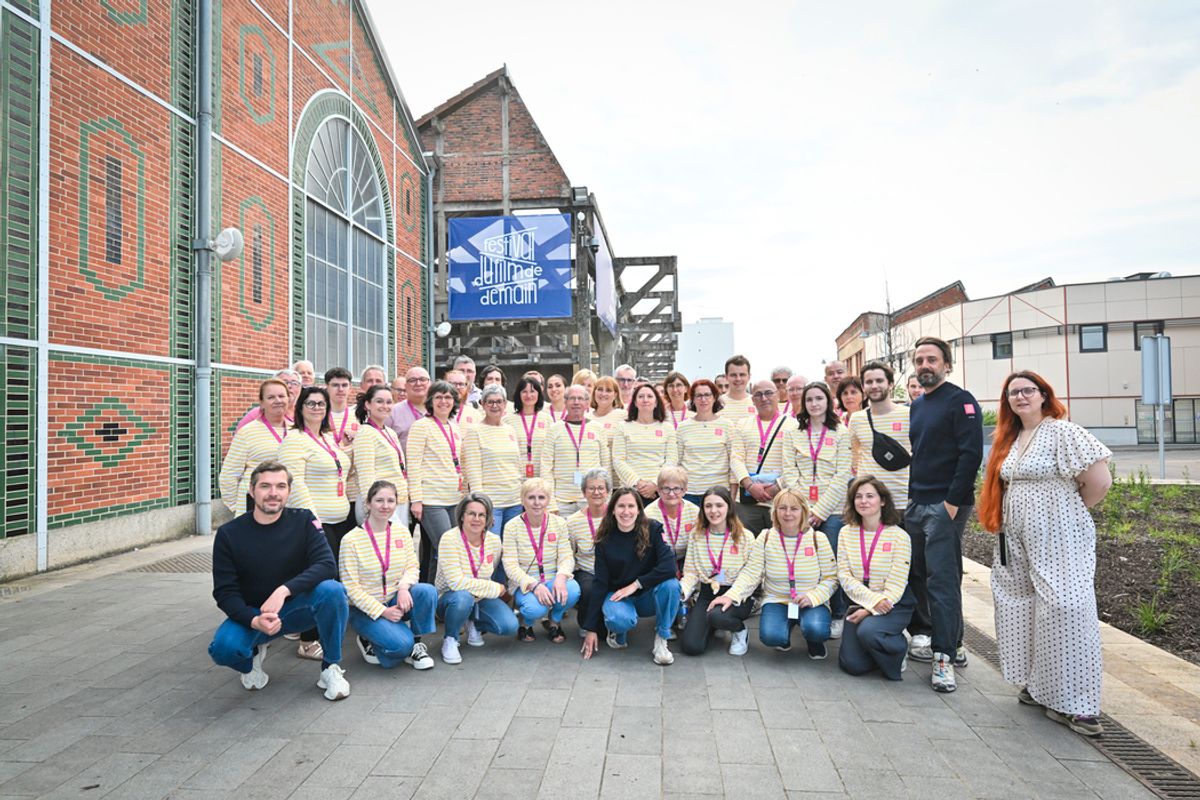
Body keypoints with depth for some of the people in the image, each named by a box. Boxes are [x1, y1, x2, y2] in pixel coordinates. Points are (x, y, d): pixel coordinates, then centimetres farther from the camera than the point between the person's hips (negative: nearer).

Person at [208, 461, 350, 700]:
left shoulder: (303, 521, -9)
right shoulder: (229, 534, -8)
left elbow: (327, 565, -20)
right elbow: (224, 592, -9)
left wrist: (284, 590, -35)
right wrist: (254, 621, -28)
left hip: (296, 607, 0)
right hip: (251, 613, 1)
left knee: (332, 590, -31)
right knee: (223, 647, -31)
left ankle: (331, 667, -9)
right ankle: (253, 655, 10)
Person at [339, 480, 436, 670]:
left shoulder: (402, 532, 3)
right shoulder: (351, 540, -13)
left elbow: (412, 567, 2)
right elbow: (351, 587, -14)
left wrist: (403, 587, -22)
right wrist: (382, 611, -20)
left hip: (396, 600, 4)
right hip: (365, 609, -4)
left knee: (427, 591, -27)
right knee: (401, 644, -27)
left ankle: (416, 643, -4)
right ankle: (368, 641, 7)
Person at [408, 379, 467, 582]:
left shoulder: (455, 427, 15)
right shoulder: (421, 426, -5)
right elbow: (413, 465, -10)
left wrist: (465, 492, 16)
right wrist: (416, 500, -14)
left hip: (455, 499, 7)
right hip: (431, 500, -7)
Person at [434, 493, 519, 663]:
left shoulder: (494, 541, -4)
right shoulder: (450, 539, -21)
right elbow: (456, 582, -30)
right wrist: (496, 588, -24)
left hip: (482, 598, 5)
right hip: (450, 598, -4)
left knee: (510, 626, -19)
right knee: (463, 597, -39)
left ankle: (474, 625, 15)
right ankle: (450, 640, -8)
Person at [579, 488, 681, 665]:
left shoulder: (653, 530, -11)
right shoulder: (605, 541, -8)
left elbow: (668, 567, -23)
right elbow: (599, 583, -8)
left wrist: (635, 584, -23)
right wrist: (591, 629, -10)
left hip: (647, 596, 1)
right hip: (617, 595, 0)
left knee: (671, 585, -32)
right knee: (621, 619, -35)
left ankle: (661, 640, -10)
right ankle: (618, 634, 4)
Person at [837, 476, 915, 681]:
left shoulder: (898, 536, -10)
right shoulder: (847, 533, 2)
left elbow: (895, 587, -12)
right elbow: (844, 576, -4)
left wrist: (870, 611, -19)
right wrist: (873, 600, -17)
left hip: (894, 605, -3)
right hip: (860, 602, 3)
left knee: (867, 631, -33)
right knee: (852, 664, -12)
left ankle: (898, 648, 1)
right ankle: (880, 649, 21)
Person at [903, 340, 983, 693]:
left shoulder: (960, 401, -7)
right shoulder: (916, 406, 17)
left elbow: (971, 453, -15)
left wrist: (953, 501, -18)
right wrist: (910, 496, 14)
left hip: (945, 505, -8)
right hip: (915, 504, 8)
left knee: (942, 579, -6)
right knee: (917, 574, 11)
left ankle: (945, 656, 0)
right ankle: (925, 635, 23)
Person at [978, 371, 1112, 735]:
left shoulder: (1062, 432, -10)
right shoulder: (1009, 439, 13)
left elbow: (1100, 481, -16)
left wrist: (1071, 511, -2)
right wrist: (1001, 521, 12)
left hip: (1057, 542, -7)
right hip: (1019, 543, 8)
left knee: (1063, 614, -7)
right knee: (1024, 611, 12)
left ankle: (1076, 706, 4)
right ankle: (1041, 687, 28)